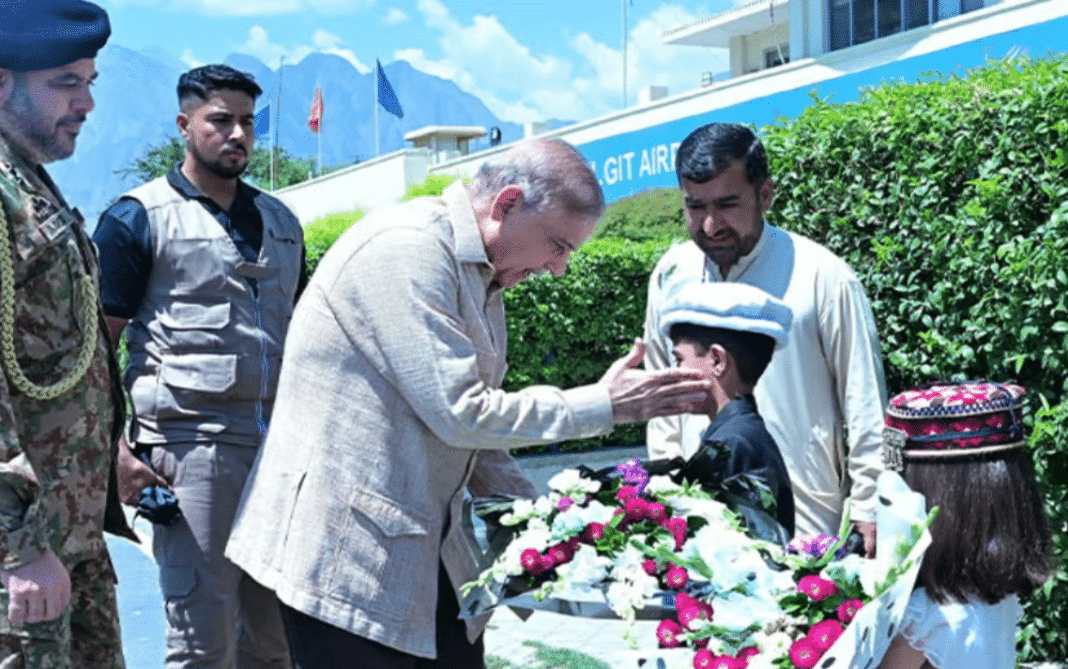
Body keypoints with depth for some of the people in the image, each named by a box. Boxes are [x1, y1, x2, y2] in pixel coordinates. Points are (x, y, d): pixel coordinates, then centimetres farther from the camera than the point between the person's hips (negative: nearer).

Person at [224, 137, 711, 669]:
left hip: (423, 543, 9)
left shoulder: (483, 275, 10)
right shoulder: (406, 250, -19)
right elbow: (459, 413, -22)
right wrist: (604, 405, -15)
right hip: (340, 552, -9)